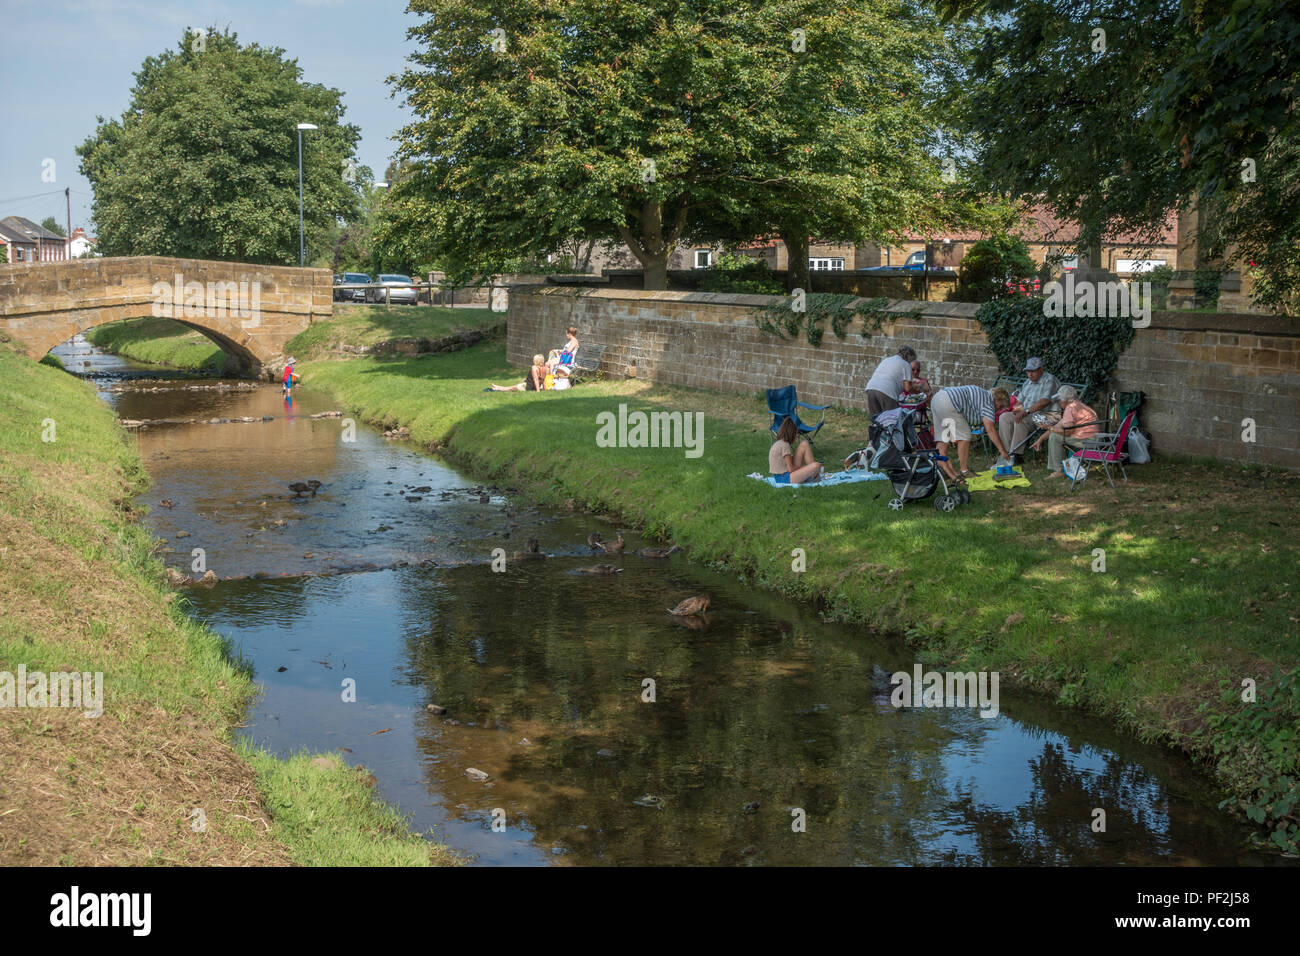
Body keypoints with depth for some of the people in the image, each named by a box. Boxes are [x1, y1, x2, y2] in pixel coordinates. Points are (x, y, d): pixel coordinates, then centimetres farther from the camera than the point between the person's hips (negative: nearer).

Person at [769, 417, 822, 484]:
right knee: (816, 466, -27)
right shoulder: (785, 445, -14)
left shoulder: (777, 444, 15)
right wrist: (806, 468, -3)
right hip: (785, 479, -10)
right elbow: (790, 469, -17)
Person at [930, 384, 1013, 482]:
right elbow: (990, 429, -9)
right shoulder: (988, 401, -2)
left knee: (941, 438, 10)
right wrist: (1002, 450, -5)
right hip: (948, 404, -10)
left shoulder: (982, 395, 27)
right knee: (964, 435, -1)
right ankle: (964, 471, 4)